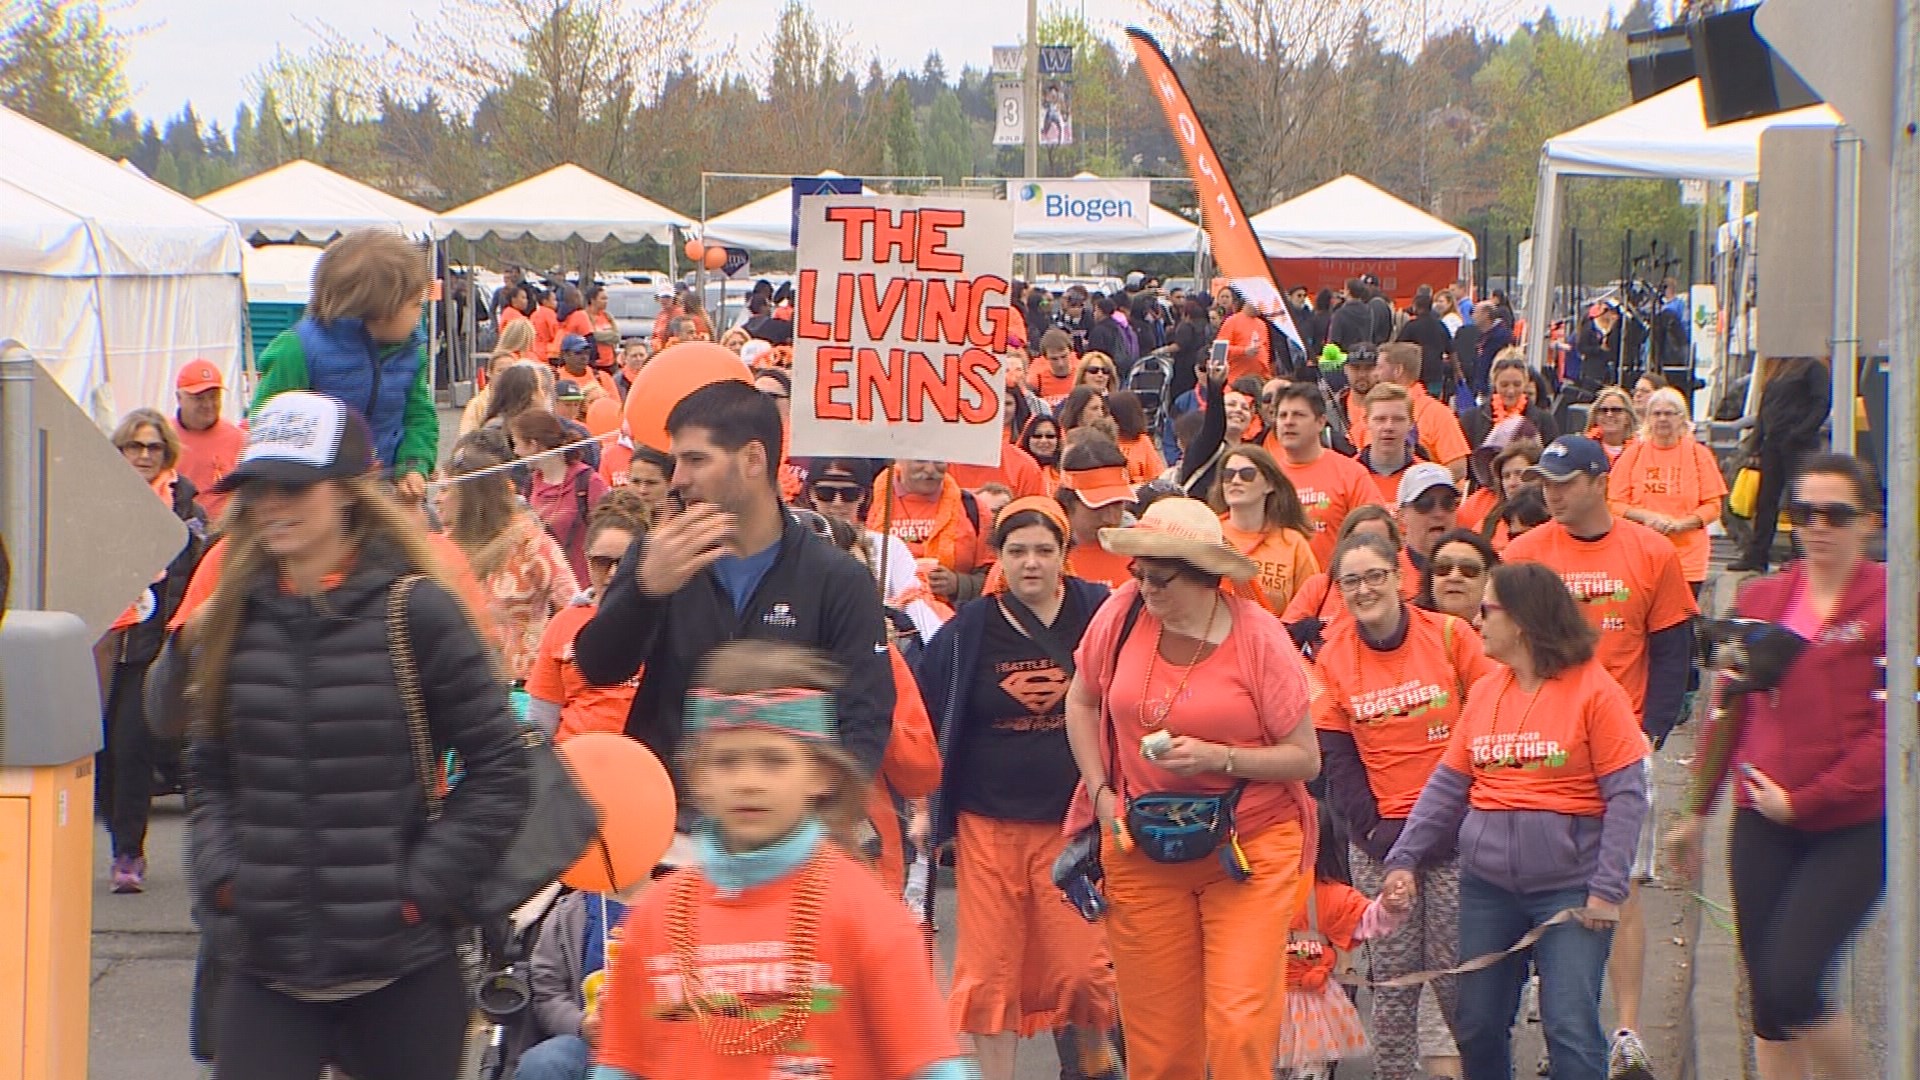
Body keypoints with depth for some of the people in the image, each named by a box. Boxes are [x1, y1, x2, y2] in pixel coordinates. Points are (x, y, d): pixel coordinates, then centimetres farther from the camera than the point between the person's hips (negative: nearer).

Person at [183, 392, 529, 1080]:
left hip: (403, 970, -3)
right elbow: (209, 774, 16)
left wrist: (424, 887, -9)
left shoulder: (414, 611, -5)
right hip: (265, 969, 3)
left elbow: (497, 770, -4)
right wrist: (219, 875, 0)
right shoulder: (234, 618, 7)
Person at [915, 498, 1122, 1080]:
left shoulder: (1098, 614, -1)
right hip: (989, 823, 1)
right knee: (991, 966, 1)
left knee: (1079, 964, -2)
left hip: (1074, 820, -1)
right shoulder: (971, 629, 2)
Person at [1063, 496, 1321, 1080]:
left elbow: (1305, 758, -7)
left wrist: (1218, 757, -20)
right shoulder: (1123, 612, -3)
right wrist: (1100, 792, 6)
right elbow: (1082, 701, 16)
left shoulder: (1259, 638, -11)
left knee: (1240, 1027, -12)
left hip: (1251, 851, -3)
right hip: (1142, 851, 3)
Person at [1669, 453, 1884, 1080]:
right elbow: (1730, 711, 18)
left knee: (1790, 983, -16)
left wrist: (1804, 800, -13)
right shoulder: (1761, 600, 9)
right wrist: (1697, 811, 20)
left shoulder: (1891, 604, -7)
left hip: (1852, 829, -5)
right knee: (1764, 996, 6)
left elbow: (1892, 729, -12)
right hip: (1762, 826, 5)